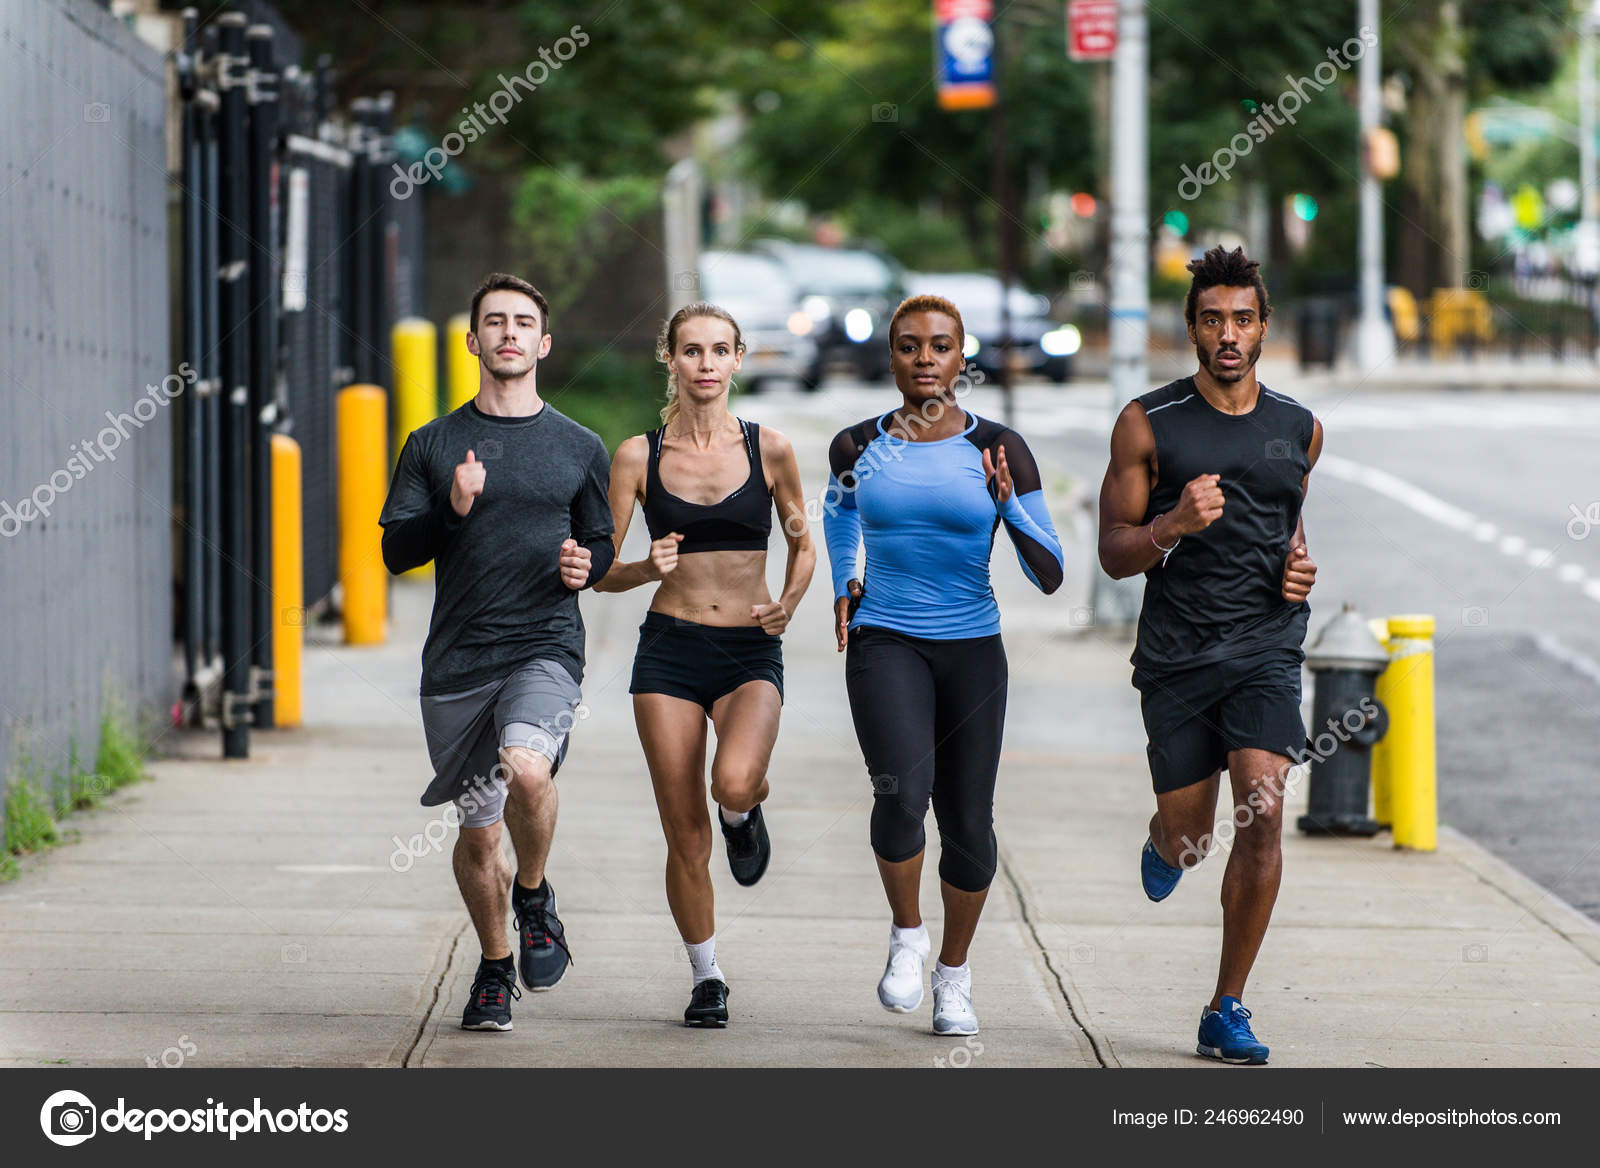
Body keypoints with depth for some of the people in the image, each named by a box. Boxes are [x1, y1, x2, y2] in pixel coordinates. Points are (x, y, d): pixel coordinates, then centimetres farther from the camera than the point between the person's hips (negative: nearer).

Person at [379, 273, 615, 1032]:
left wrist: (585, 565, -5)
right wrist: (451, 510, -15)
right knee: (478, 833, 7)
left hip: (546, 648, -1)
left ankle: (534, 896, -1)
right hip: (457, 658, 2)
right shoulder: (433, 445, 7)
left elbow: (602, 544, 18)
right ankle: (495, 967, 31)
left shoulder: (579, 449, 8)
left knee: (527, 769, -30)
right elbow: (396, 551, 3)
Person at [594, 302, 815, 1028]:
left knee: (734, 782, -29)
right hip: (670, 648, 1)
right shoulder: (639, 456, 1)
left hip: (750, 651, -1)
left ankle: (744, 813, 9)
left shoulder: (769, 450, 1)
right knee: (685, 836, 1)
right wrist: (645, 569, -18)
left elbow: (804, 548, 14)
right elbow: (602, 572, 3)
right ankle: (706, 979, 20)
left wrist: (789, 602, -4)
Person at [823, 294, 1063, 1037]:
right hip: (885, 643, -1)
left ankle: (954, 976, 27)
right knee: (903, 792, -24)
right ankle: (906, 933, 2)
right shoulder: (858, 447, 1)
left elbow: (1049, 577, -6)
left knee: (967, 822, 5)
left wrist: (1010, 504, -20)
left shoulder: (998, 451, -4)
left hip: (971, 649, 1)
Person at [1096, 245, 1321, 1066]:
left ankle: (1227, 1012, -7)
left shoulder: (1299, 430, 8)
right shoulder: (1148, 425, -2)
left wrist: (1300, 567, 8)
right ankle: (1163, 841, 48)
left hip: (1267, 649, 1)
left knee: (1262, 815, -16)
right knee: (1189, 838, 5)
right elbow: (1114, 552, -1)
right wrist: (1174, 524, -21)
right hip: (1177, 652, -1)